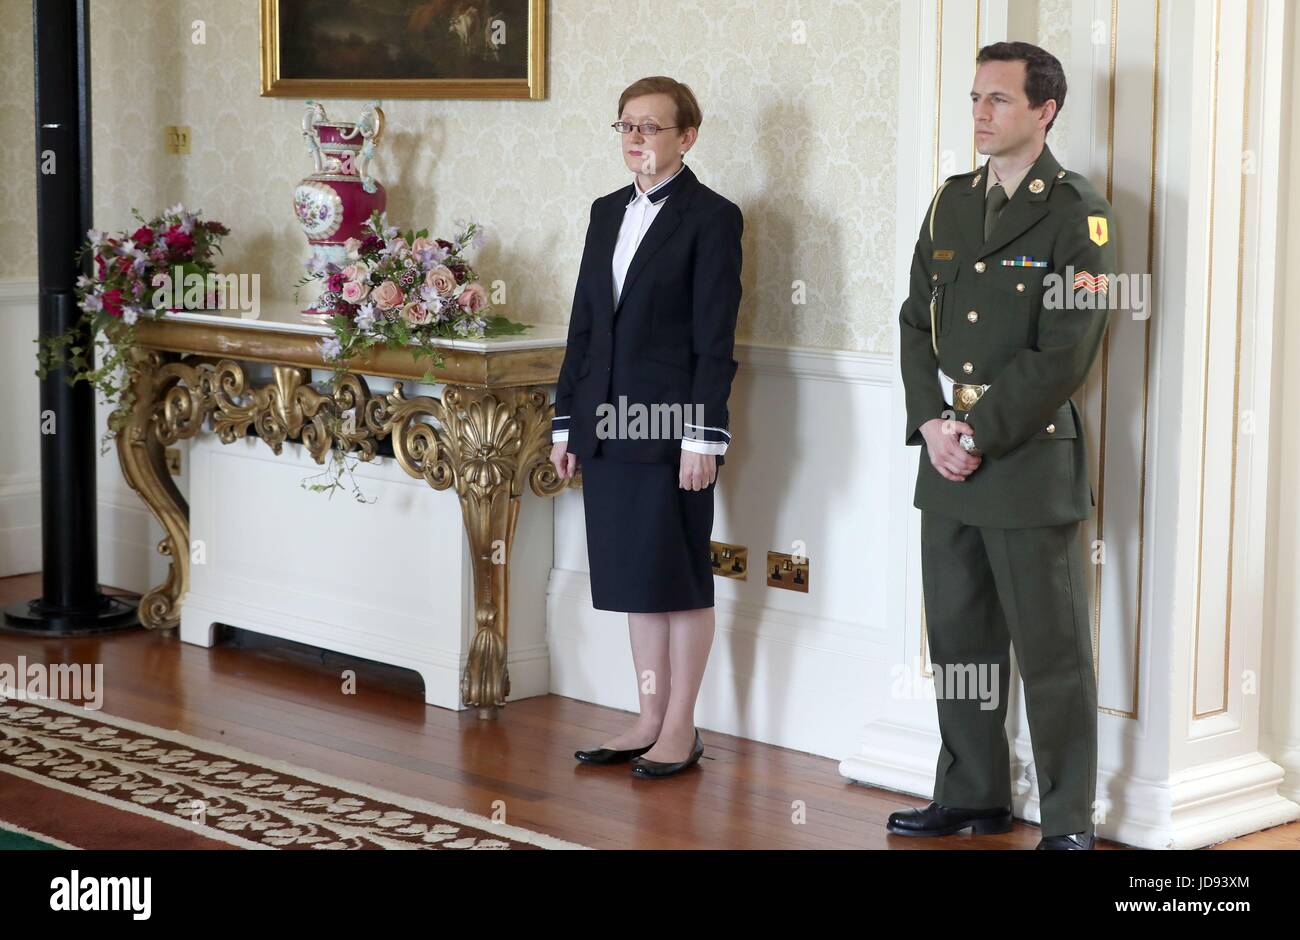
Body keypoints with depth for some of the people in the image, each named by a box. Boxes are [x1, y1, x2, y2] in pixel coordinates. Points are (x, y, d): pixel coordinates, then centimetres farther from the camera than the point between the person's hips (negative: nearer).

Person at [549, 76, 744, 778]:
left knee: (679, 577, 2)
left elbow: (714, 338, -11)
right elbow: (584, 321, 15)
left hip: (671, 423, -7)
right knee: (632, 576, 11)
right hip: (609, 424, 7)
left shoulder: (711, 217, -7)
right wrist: (567, 419, 12)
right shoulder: (607, 212, 13)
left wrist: (704, 436, -15)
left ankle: (681, 729, 11)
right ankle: (649, 721, 20)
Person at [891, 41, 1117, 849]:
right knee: (959, 638, 12)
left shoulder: (1077, 213, -8)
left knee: (1052, 652, 0)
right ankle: (972, 796, 25)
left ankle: (1069, 822, 9)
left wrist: (980, 435, -14)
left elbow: (1065, 354, -14)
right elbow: (917, 321, 11)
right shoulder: (952, 201, 12)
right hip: (948, 458, 6)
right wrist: (932, 423, -4)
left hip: (1031, 459, -6)